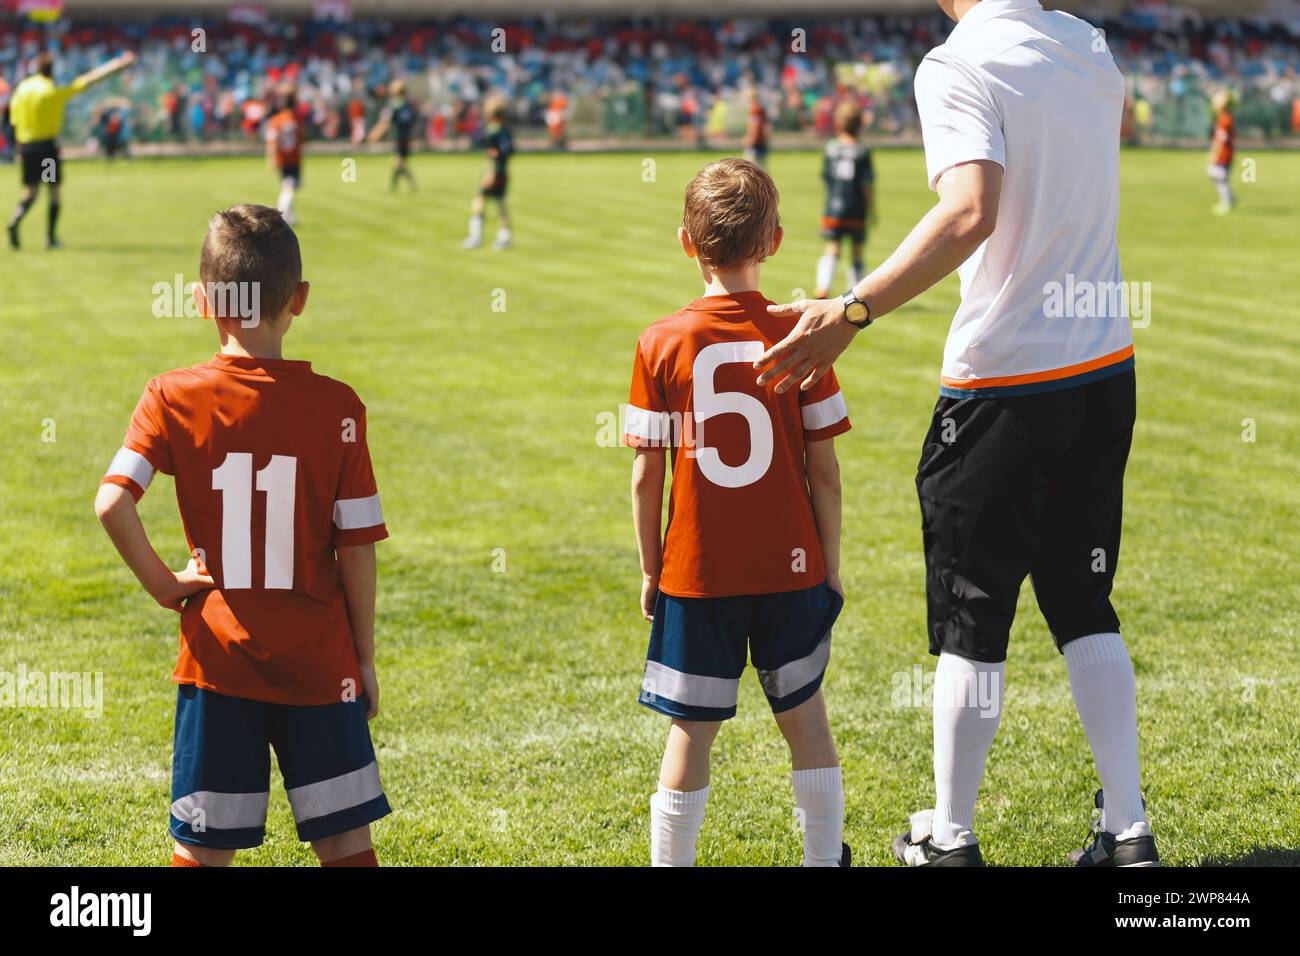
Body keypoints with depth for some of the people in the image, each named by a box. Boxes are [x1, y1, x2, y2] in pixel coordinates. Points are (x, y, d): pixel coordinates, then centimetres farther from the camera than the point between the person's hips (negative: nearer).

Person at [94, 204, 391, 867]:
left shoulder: (173, 398, -6)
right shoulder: (335, 406, -7)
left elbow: (111, 504, -18)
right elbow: (356, 546, -5)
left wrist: (161, 583, -3)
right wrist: (364, 657, 5)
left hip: (217, 657, 0)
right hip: (318, 660, 0)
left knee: (202, 848, 7)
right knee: (345, 838, 11)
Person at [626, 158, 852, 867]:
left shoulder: (662, 343, -7)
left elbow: (646, 475, -5)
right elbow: (823, 470, -4)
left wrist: (650, 570, 6)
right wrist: (831, 565, 8)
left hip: (695, 571, -1)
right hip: (791, 568, 1)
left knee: (691, 731, 7)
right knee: (805, 717, 15)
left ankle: (670, 860, 13)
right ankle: (824, 856, 24)